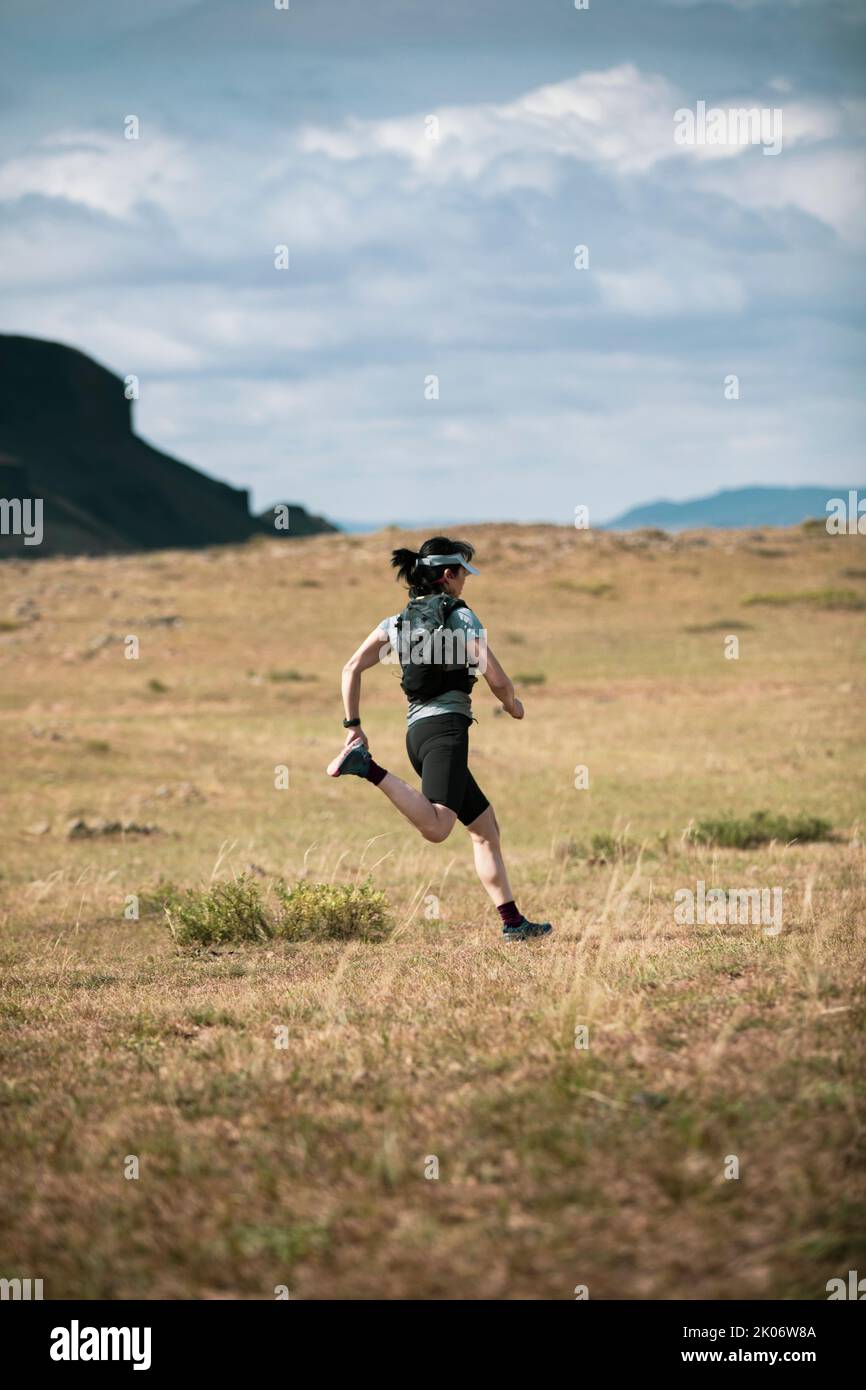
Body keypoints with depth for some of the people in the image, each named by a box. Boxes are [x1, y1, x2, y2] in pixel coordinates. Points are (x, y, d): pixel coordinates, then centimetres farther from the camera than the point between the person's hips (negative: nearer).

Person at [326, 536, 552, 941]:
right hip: (446, 726, -8)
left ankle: (513, 923, 12)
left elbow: (352, 669, 9)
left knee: (485, 828, 15)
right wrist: (513, 705, 17)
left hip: (417, 731, 8)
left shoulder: (397, 622, 18)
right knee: (436, 828, -28)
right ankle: (367, 768, -36)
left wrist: (353, 726, 10)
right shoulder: (460, 615, 1)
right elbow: (496, 679, -4)